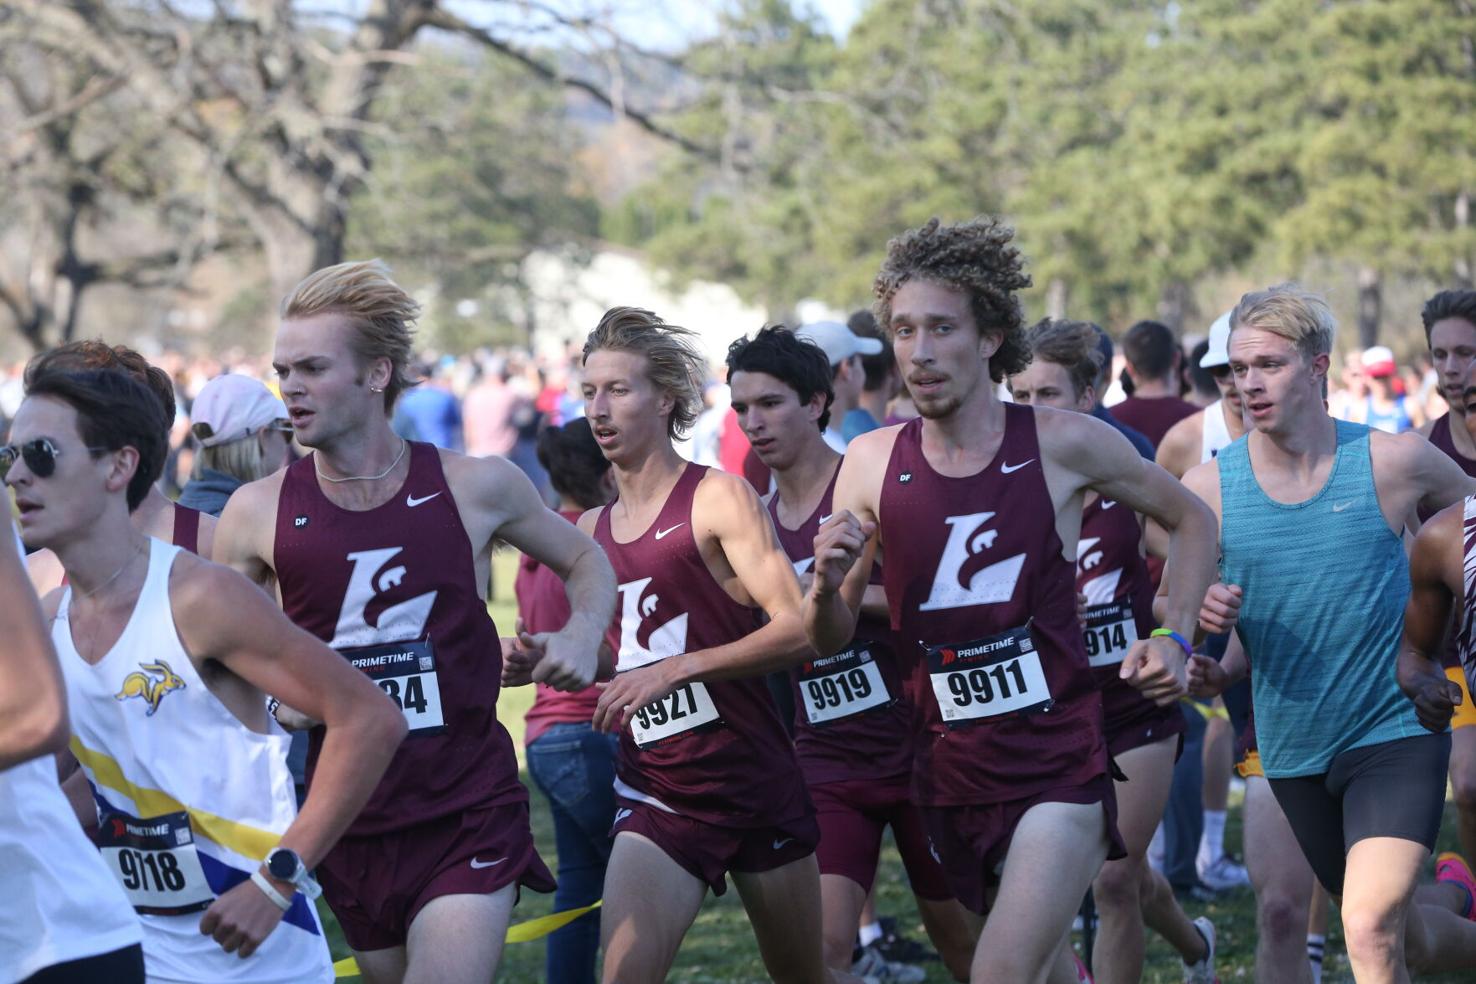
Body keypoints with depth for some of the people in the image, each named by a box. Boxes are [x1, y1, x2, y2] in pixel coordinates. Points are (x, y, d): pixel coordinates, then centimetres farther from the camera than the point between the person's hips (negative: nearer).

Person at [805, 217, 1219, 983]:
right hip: (952, 771, 4)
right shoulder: (872, 462, -1)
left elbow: (1190, 520, 11)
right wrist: (827, 582, -16)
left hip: (1061, 759, -4)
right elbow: (829, 641, 5)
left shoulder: (1065, 445, -7)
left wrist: (1174, 638, -2)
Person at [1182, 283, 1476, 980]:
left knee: (1371, 927, -25)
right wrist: (1198, 616, -17)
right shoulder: (1206, 488, -5)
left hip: (1396, 733, -4)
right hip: (1293, 748, 4)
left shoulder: (1395, 463, -9)